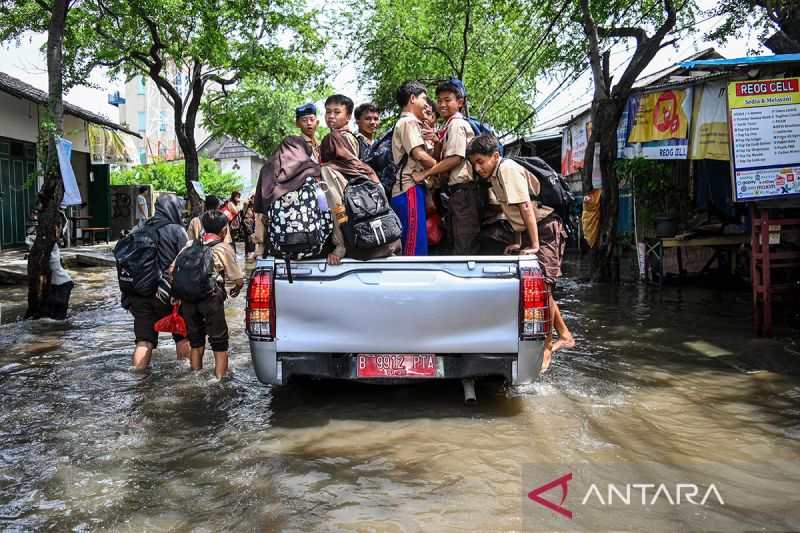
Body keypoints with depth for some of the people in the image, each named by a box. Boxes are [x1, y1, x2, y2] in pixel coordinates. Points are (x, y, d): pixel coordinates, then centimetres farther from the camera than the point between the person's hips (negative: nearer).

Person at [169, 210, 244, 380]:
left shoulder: (191, 244, 16)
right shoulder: (224, 249, 6)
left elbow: (172, 270, 9)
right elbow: (239, 280, 4)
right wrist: (236, 289, 26)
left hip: (188, 298, 4)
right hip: (211, 298, -4)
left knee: (196, 342, 19)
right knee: (219, 343, 7)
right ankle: (219, 380, 2)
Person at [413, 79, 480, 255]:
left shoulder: (457, 124, -9)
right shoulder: (449, 125, 19)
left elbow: (455, 158, -17)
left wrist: (426, 173, -13)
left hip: (463, 190, -10)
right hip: (457, 191, 10)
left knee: (465, 247, -9)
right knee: (456, 243, 15)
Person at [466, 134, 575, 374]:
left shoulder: (508, 168, -18)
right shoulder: (495, 174, 10)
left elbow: (525, 206, -24)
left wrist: (534, 245, -26)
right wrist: (518, 243, 20)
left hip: (546, 229, -10)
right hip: (532, 232, 10)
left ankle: (547, 345, -2)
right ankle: (564, 336, 25)